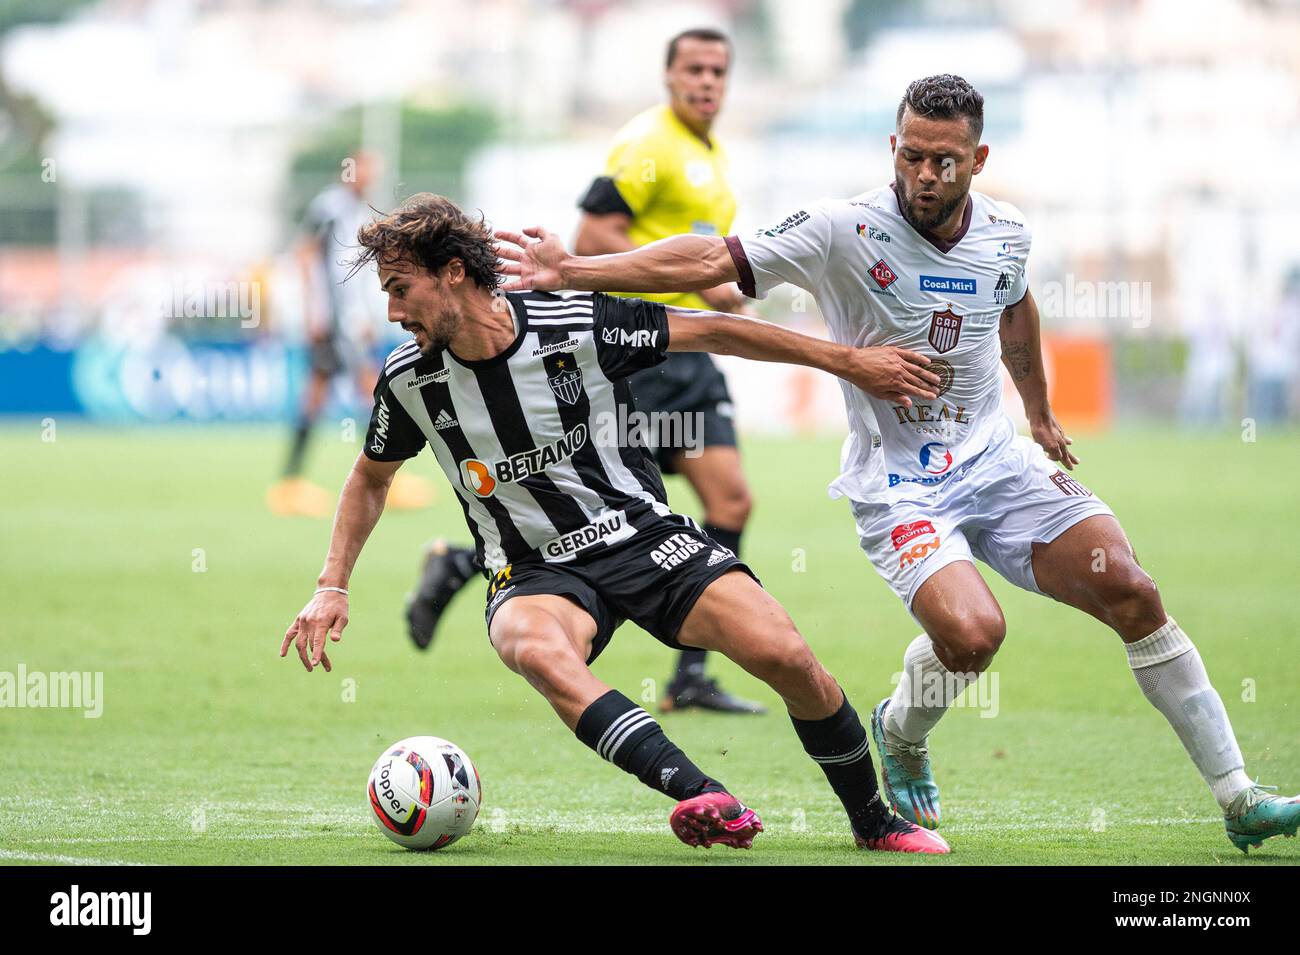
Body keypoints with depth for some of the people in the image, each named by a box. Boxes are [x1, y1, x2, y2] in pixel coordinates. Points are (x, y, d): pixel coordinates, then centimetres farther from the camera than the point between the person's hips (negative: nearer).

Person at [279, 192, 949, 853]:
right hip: (536, 573, 1)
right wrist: (333, 586, 6)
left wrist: (847, 362, 0)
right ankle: (709, 802, -48)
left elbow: (710, 331, -3)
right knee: (535, 652, -37)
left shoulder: (579, 326, -14)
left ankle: (874, 823, 4)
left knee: (785, 657, -20)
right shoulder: (409, 380, -6)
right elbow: (371, 477, 15)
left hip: (640, 534, -1)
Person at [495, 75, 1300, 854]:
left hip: (998, 461, 5)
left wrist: (1042, 413, 36)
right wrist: (572, 270, -27)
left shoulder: (1006, 233, 0)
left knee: (1132, 594, -8)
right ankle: (900, 738, 9)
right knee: (971, 632, -28)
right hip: (896, 483, -5)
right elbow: (709, 262, -19)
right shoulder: (845, 231, -16)